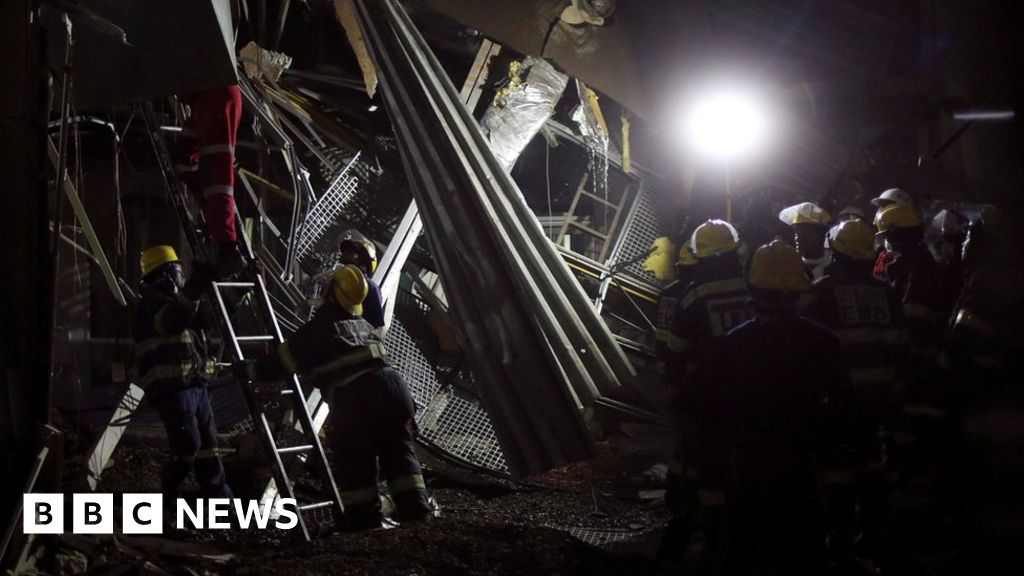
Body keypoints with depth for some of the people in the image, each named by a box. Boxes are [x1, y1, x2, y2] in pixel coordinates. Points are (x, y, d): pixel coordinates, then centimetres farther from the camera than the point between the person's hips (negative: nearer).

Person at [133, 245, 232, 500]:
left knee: (207, 443, 8)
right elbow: (175, 320, -32)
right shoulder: (151, 304, -9)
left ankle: (220, 496, 11)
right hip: (172, 387, -10)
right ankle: (169, 496, 5)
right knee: (188, 444, -12)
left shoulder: (173, 300, 23)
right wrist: (196, 286, -39)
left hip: (195, 384, 10)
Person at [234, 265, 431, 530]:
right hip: (394, 386, 6)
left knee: (353, 460, 7)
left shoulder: (317, 330, 4)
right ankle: (414, 507, 11)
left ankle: (363, 518, 7)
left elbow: (282, 362, 8)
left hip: (356, 399, -6)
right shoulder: (364, 326, 24)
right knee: (399, 452, 15)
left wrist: (246, 371, 23)